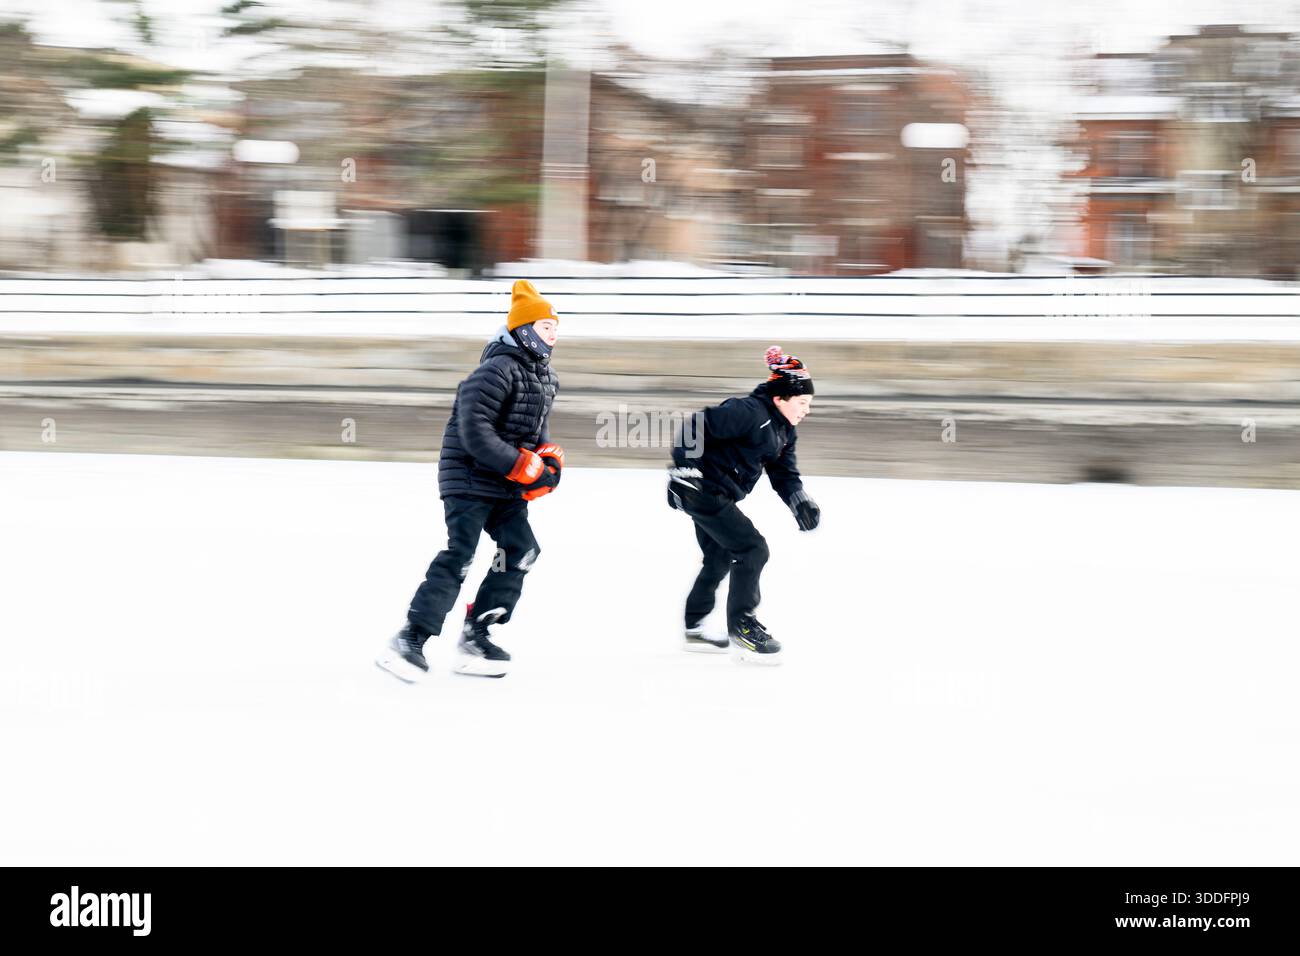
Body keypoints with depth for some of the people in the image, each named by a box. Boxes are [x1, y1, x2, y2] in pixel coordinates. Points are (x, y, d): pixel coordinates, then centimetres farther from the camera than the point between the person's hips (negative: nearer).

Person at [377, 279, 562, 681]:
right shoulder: (497, 371, -19)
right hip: (469, 477, -9)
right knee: (459, 555, -16)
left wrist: (549, 457, 1)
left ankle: (474, 637, 5)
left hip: (505, 485, 9)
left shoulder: (544, 376, 11)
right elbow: (475, 434, -25)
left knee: (521, 549, -1)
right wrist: (525, 468, -23)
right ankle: (410, 641, -16)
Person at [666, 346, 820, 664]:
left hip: (714, 495, 11)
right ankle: (741, 627, -6)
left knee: (720, 557, 24)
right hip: (700, 488, -11)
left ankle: (694, 629, 39)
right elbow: (698, 426, -25)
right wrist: (685, 469, -24)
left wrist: (801, 502, -10)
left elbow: (784, 474, 8)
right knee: (752, 549, -13)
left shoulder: (783, 430, 8)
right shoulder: (749, 412, -23)